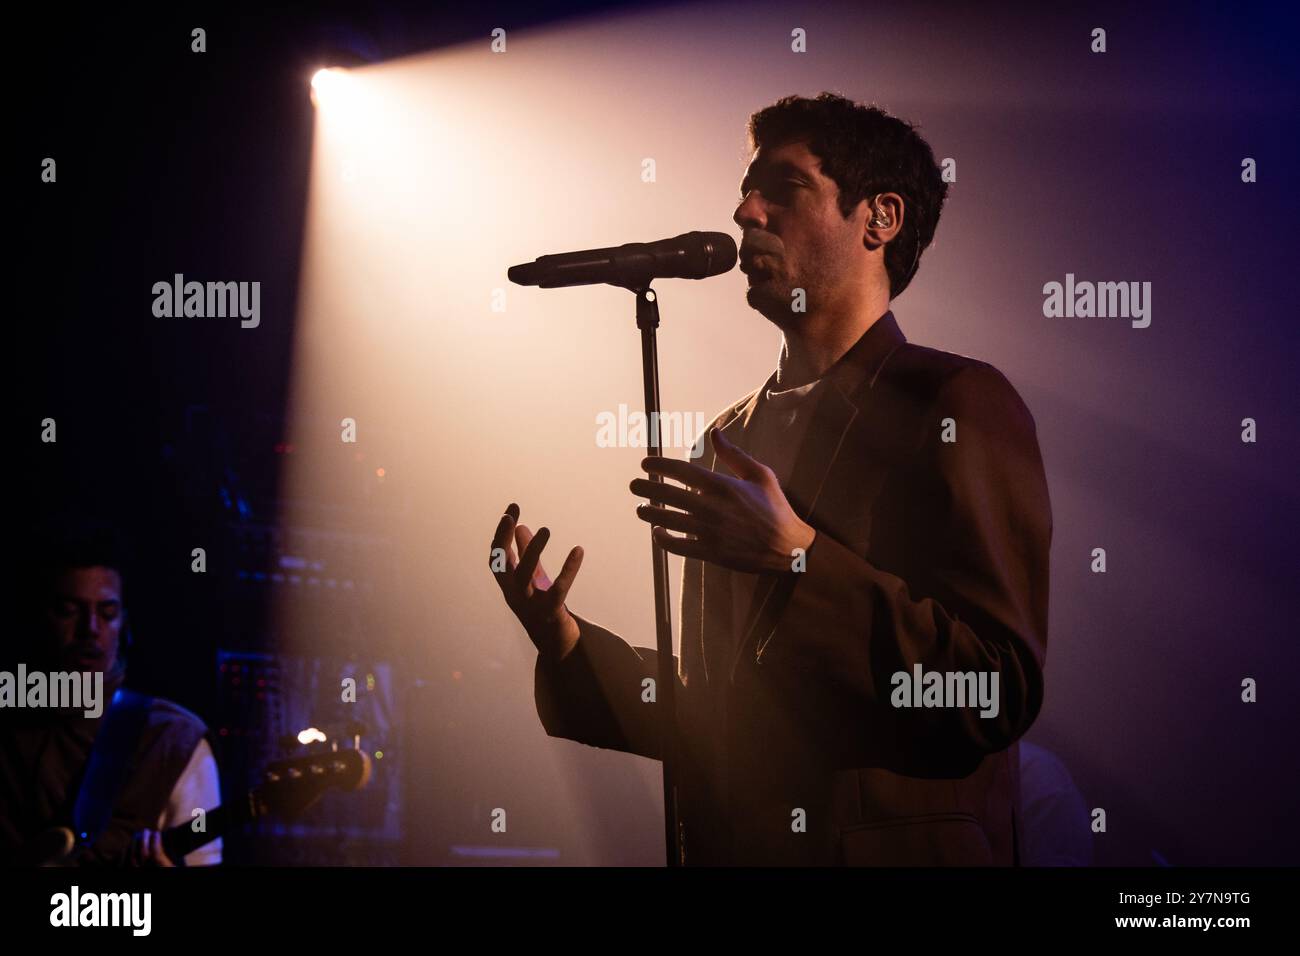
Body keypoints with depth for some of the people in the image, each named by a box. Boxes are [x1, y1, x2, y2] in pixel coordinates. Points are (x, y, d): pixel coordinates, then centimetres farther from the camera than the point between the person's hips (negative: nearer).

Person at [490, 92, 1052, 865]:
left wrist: (796, 556, -22)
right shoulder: (733, 439, 11)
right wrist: (566, 643, 0)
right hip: (728, 846, 6)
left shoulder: (961, 403, -8)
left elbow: (1002, 692, -17)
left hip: (894, 853, -6)